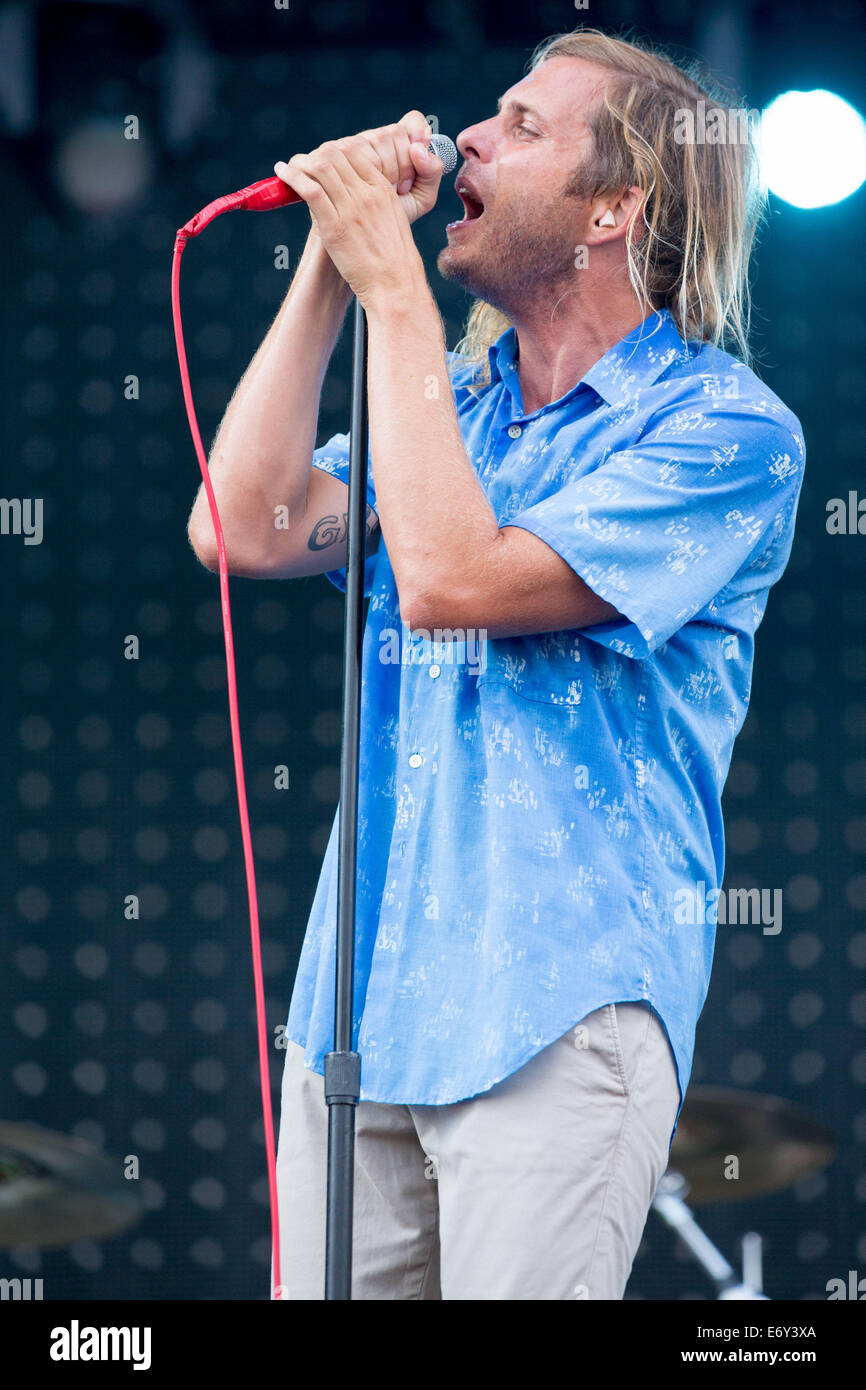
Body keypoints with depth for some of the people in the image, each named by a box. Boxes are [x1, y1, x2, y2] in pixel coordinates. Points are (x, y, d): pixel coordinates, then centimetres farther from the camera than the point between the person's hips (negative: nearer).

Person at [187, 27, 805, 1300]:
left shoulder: (721, 428, -7)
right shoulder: (459, 403, 17)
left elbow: (450, 581, -18)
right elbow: (244, 528, 3)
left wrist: (393, 287, -13)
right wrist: (331, 265, 2)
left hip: (558, 1017, -6)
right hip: (361, 1011, 7)